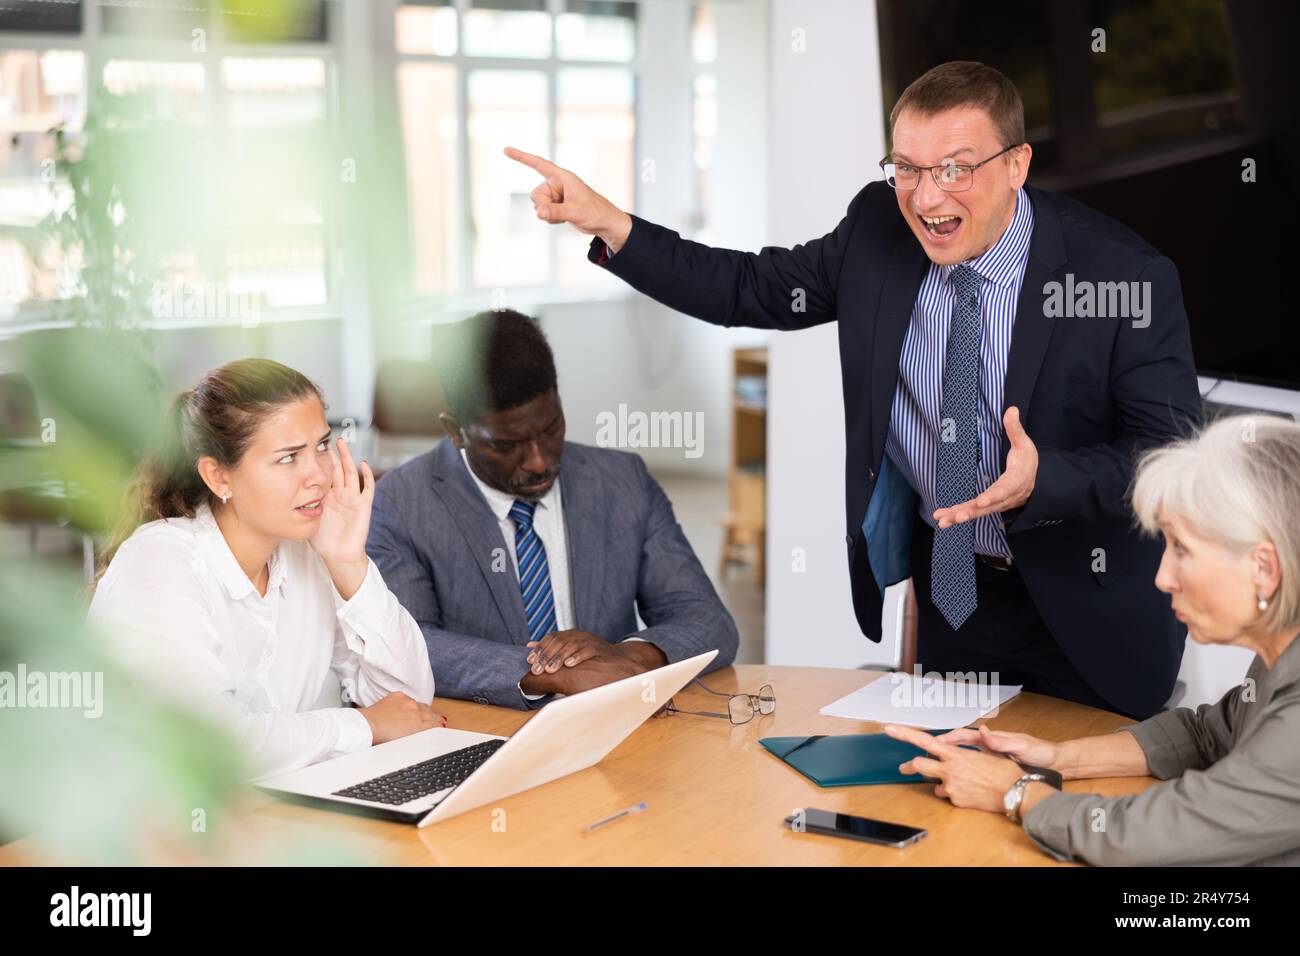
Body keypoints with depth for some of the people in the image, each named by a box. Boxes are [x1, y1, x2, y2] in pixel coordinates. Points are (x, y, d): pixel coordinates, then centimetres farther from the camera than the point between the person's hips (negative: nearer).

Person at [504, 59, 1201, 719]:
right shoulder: (877, 227, -8)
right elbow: (752, 289, 2)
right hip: (948, 581, 3)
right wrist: (611, 226, -7)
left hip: (1085, 607, -3)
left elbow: (1174, 451, -19)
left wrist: (1044, 479, -37)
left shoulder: (1126, 274, -21)